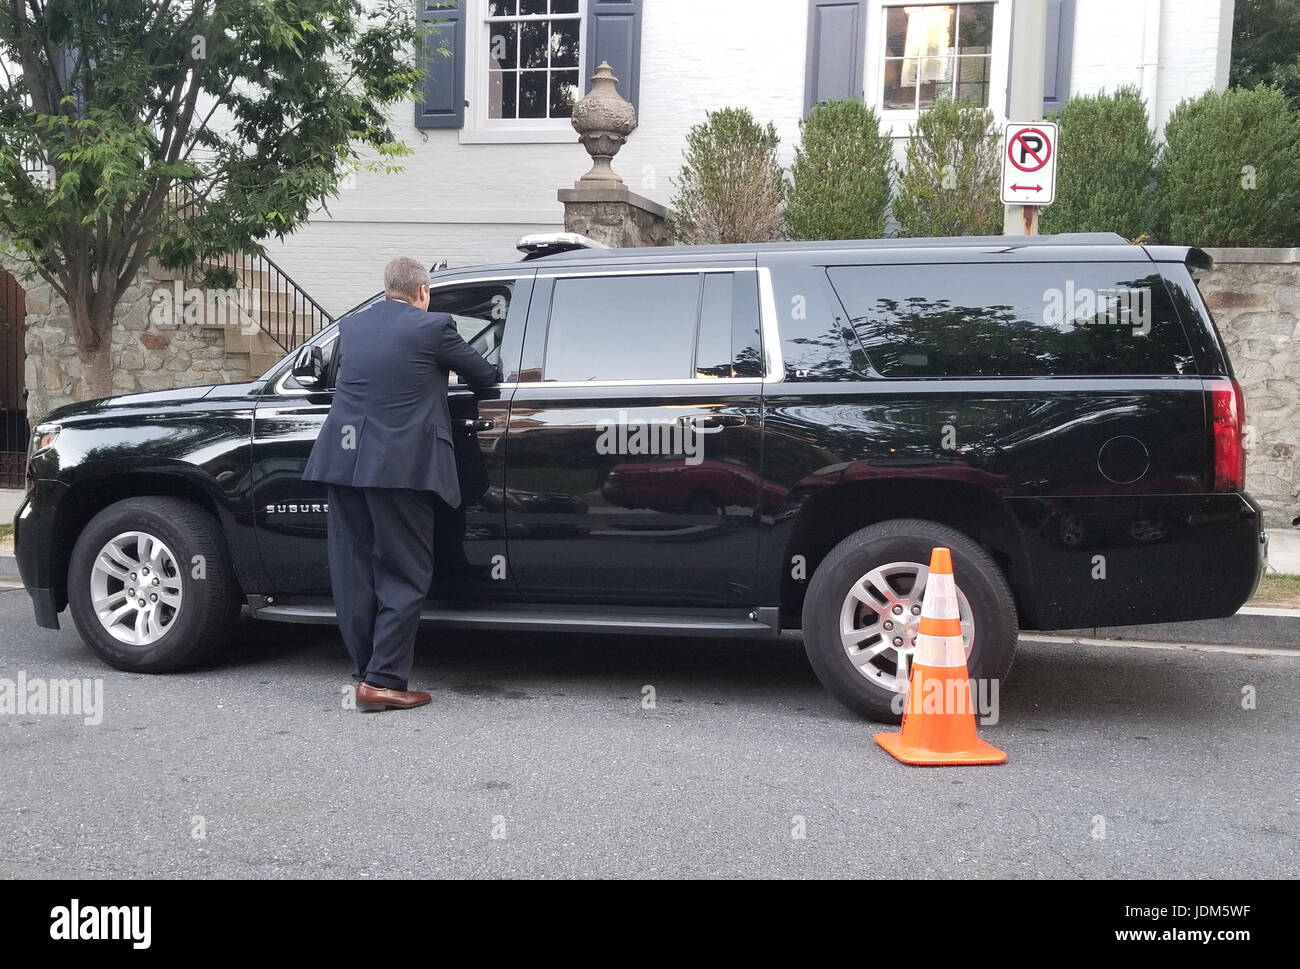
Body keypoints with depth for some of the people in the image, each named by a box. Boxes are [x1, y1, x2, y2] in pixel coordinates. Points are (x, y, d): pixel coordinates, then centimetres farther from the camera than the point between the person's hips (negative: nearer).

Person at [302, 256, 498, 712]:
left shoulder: (351, 326, 12)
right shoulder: (432, 327, -4)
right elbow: (483, 376, 6)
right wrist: (491, 378, 29)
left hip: (343, 460, 6)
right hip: (398, 465, -6)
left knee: (354, 573, 11)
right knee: (403, 576, 2)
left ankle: (367, 672, 19)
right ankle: (383, 681, 0)